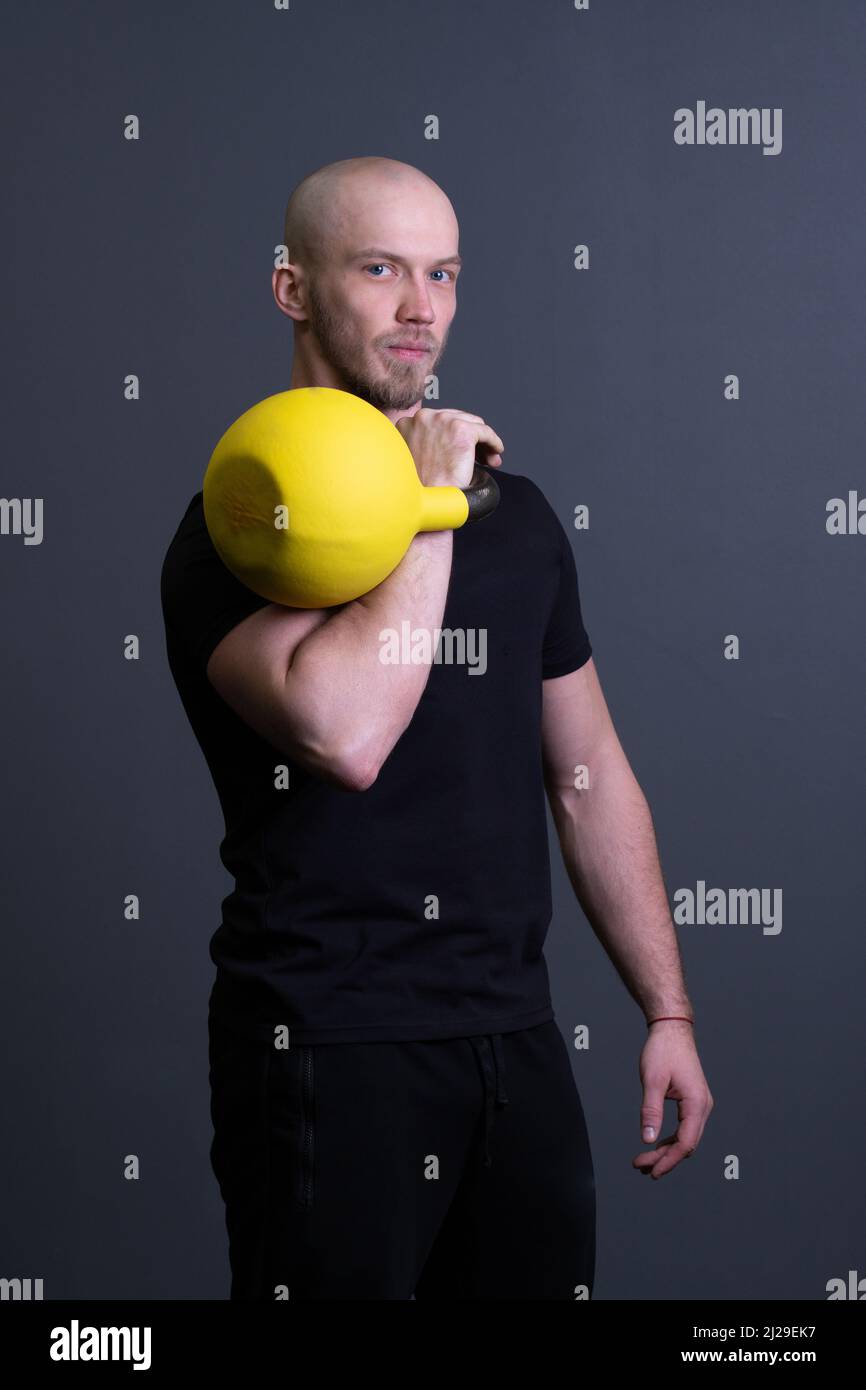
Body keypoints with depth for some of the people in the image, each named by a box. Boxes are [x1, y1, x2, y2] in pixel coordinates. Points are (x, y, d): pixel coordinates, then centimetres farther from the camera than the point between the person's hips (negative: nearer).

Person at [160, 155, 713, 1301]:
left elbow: (591, 776, 14)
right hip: (329, 1045, -6)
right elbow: (344, 734, -29)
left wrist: (669, 1013, 11)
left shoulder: (517, 511, 10)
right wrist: (429, 509, -18)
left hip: (516, 1035, 6)